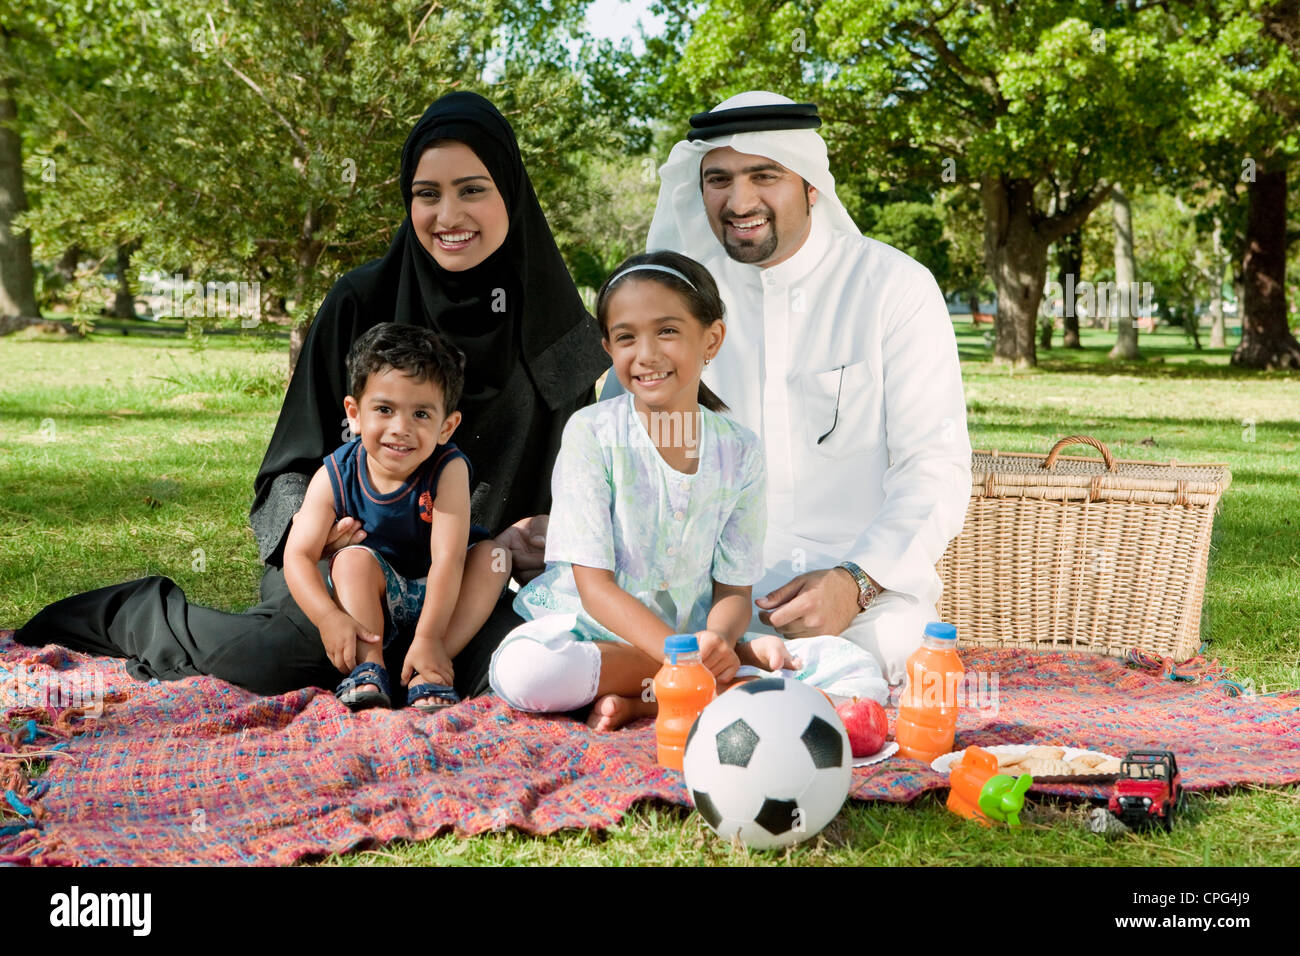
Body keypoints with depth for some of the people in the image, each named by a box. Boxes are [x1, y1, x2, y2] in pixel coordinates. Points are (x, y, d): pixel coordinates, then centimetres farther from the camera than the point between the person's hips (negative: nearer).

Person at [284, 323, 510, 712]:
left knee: (493, 554, -24)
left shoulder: (448, 470, -21)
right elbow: (298, 555, -20)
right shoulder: (336, 477, -16)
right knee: (354, 558, -27)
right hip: (371, 605, 0)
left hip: (438, 596, 0)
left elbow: (448, 558, -29)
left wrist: (428, 636, -37)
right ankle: (368, 666, -29)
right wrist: (329, 617, -37)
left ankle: (429, 674, -29)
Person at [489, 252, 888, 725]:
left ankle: (640, 703, -19)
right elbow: (595, 586, -13)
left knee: (859, 670, -16)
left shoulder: (740, 450, 0)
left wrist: (717, 642, -22)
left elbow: (734, 589, 3)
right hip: (593, 631, -3)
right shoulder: (591, 433, -9)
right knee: (524, 670, -38)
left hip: (697, 638, 3)